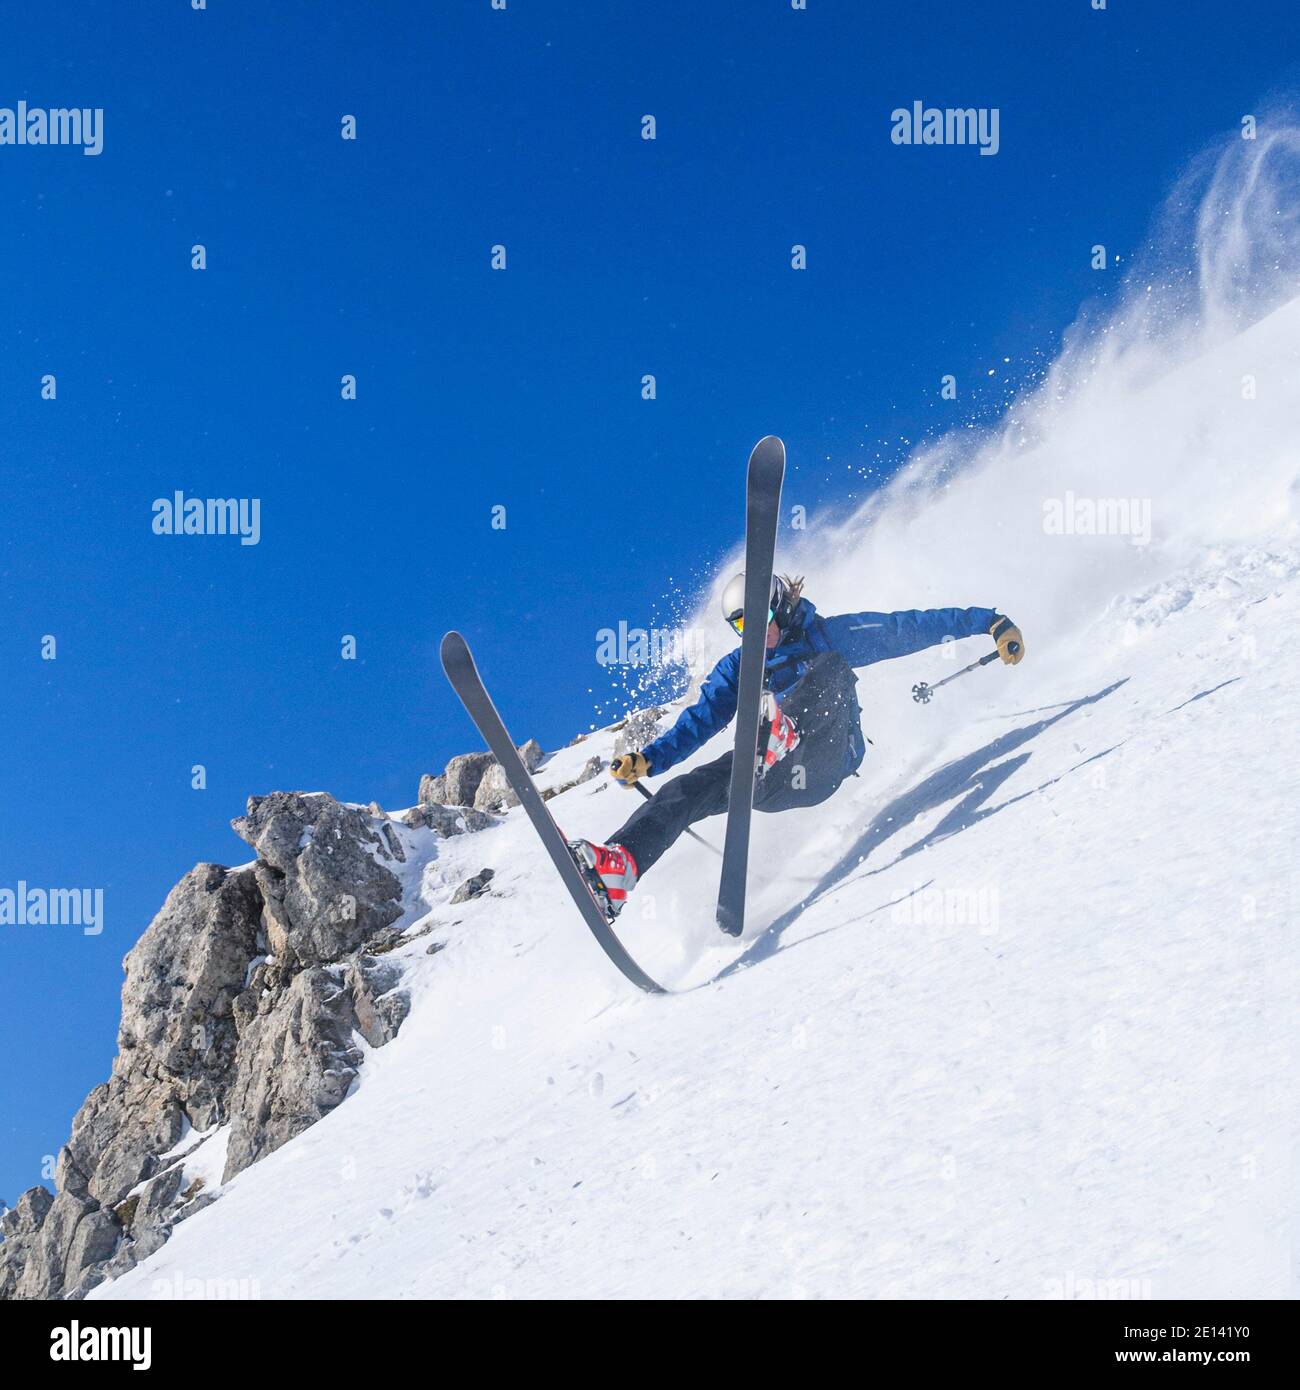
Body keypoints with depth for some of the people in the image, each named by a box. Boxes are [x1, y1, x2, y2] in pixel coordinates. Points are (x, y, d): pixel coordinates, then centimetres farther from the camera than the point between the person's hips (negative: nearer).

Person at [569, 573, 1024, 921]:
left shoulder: (828, 636, 7)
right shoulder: (738, 667, 17)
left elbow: (908, 628, 7)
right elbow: (700, 721, 10)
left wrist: (988, 622, 4)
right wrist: (648, 759, -6)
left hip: (824, 763, -4)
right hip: (772, 777, 4)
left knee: (829, 667, -25)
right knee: (687, 790, -20)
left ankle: (780, 731, -53)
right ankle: (614, 873, -37)